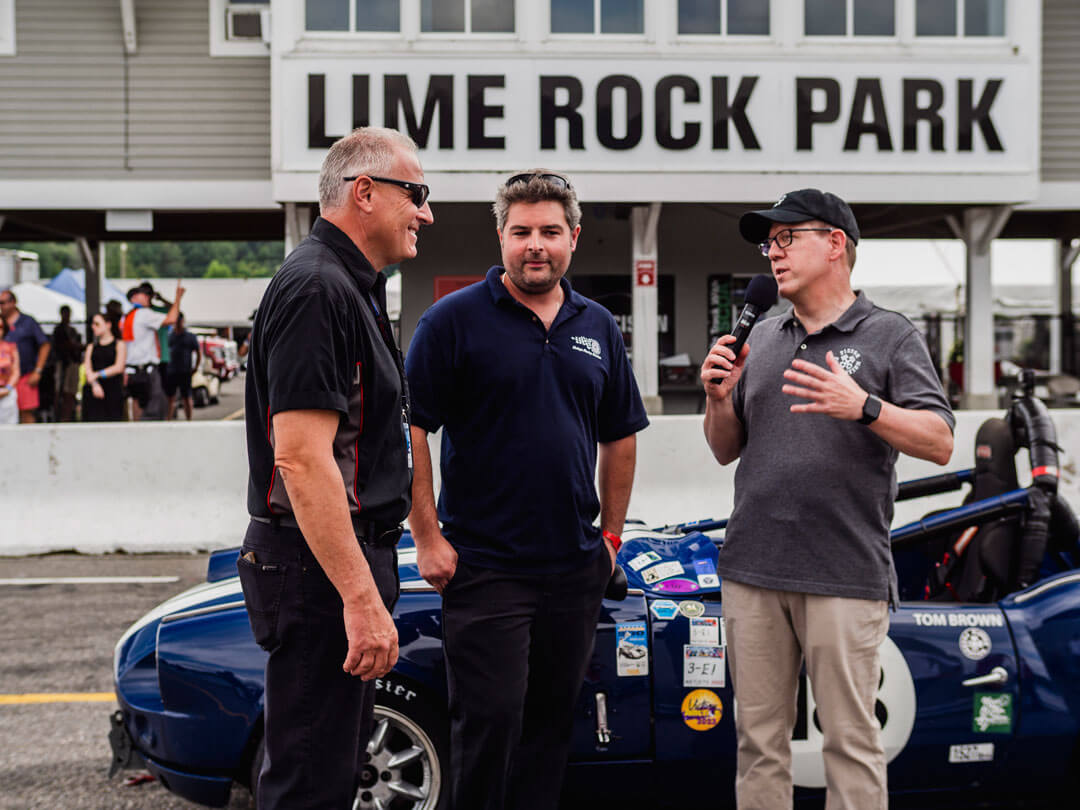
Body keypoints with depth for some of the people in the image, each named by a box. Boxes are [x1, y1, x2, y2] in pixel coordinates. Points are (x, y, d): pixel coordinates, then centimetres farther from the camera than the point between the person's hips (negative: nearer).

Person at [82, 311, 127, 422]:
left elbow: (119, 367, -4)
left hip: (112, 391, -3)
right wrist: (94, 384, -12)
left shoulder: (119, 345, 8)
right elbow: (87, 368, 7)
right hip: (93, 391, 3)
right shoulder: (91, 347, 20)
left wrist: (97, 374, -10)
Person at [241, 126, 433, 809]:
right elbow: (301, 457, -25)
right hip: (323, 570, -11)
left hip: (350, 559, 11)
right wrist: (361, 597, -27)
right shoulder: (318, 289, -17)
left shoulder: (353, 287, 18)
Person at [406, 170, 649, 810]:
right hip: (484, 564, -5)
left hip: (576, 568, 5)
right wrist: (428, 538, -11)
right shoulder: (455, 319, -5)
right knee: (489, 724, -3)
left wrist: (611, 534, 13)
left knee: (552, 721, 12)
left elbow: (620, 436, 18)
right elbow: (411, 428, -7)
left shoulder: (597, 327, 11)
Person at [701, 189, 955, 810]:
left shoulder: (890, 336, 2)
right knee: (759, 736, 10)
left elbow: (940, 443, -7)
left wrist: (864, 407, -22)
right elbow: (727, 450, 20)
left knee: (851, 738, 0)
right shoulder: (762, 340, 17)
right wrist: (719, 400, 0)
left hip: (844, 575, -5)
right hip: (753, 571, 5)